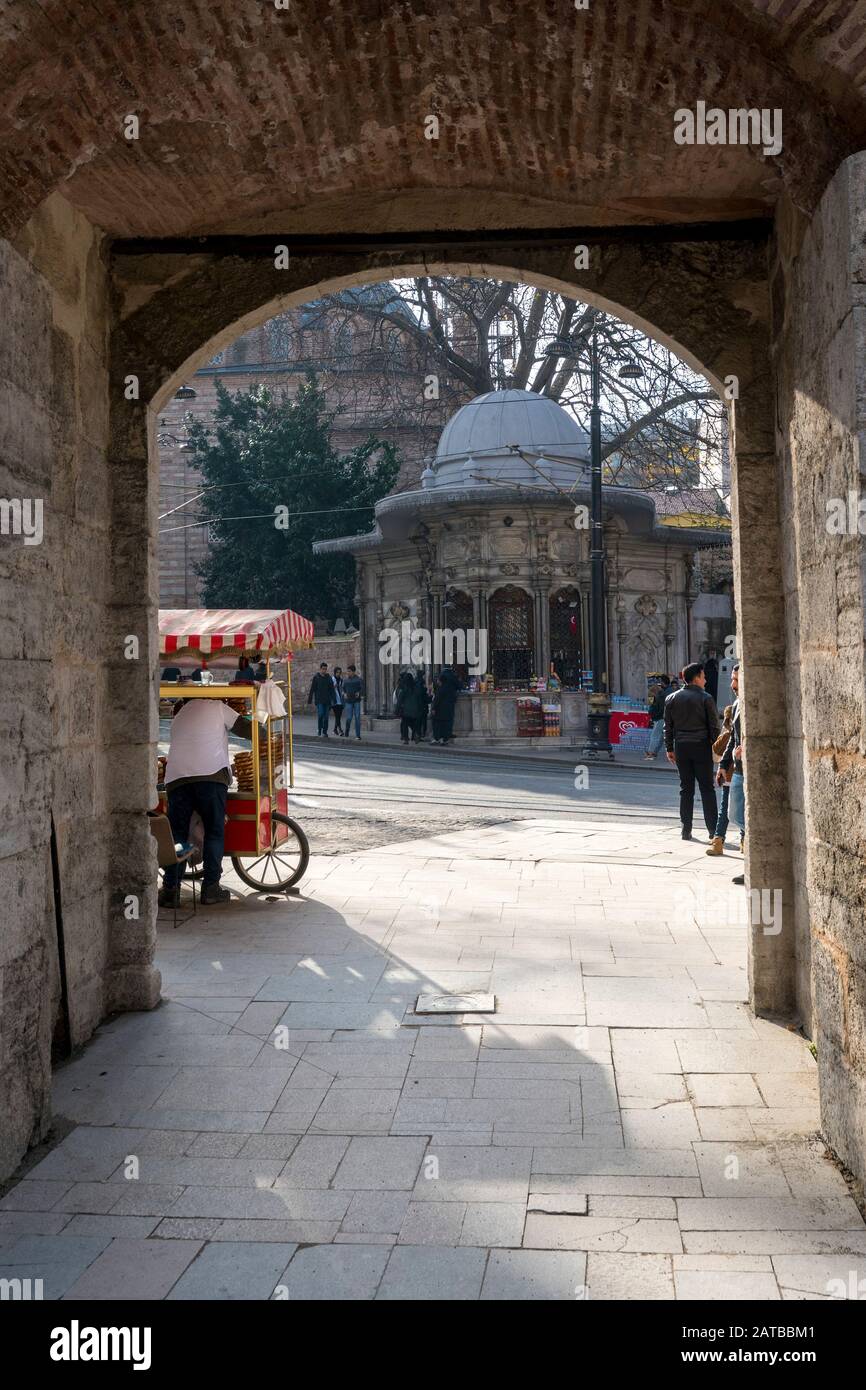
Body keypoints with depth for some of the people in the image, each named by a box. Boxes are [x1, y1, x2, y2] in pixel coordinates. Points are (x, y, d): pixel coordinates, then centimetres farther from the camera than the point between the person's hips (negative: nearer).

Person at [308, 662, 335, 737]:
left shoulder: (328, 678, 9)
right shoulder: (316, 677, 0)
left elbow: (332, 690, 11)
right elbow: (312, 690, -1)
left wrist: (333, 699, 2)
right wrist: (310, 700, -4)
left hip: (327, 701, 3)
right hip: (319, 700, -3)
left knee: (326, 717, 3)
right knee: (321, 714, -14)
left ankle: (324, 732, 10)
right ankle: (319, 732, -3)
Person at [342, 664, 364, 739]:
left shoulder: (359, 680, 1)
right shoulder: (346, 680, 10)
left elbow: (362, 689, -2)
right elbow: (343, 689, 14)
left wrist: (359, 693, -22)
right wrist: (344, 694, -7)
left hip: (357, 701, -2)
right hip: (348, 701, 2)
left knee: (357, 717, -3)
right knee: (349, 718, -1)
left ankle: (358, 735, 1)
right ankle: (346, 733, 19)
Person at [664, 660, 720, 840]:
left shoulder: (671, 699, 7)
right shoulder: (705, 698, -5)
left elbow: (668, 726, 9)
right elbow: (714, 726, -6)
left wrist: (669, 748, 14)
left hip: (681, 747, 3)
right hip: (701, 747, -3)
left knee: (686, 788, 9)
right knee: (707, 788, 3)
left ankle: (686, 829, 8)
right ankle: (712, 829, 2)